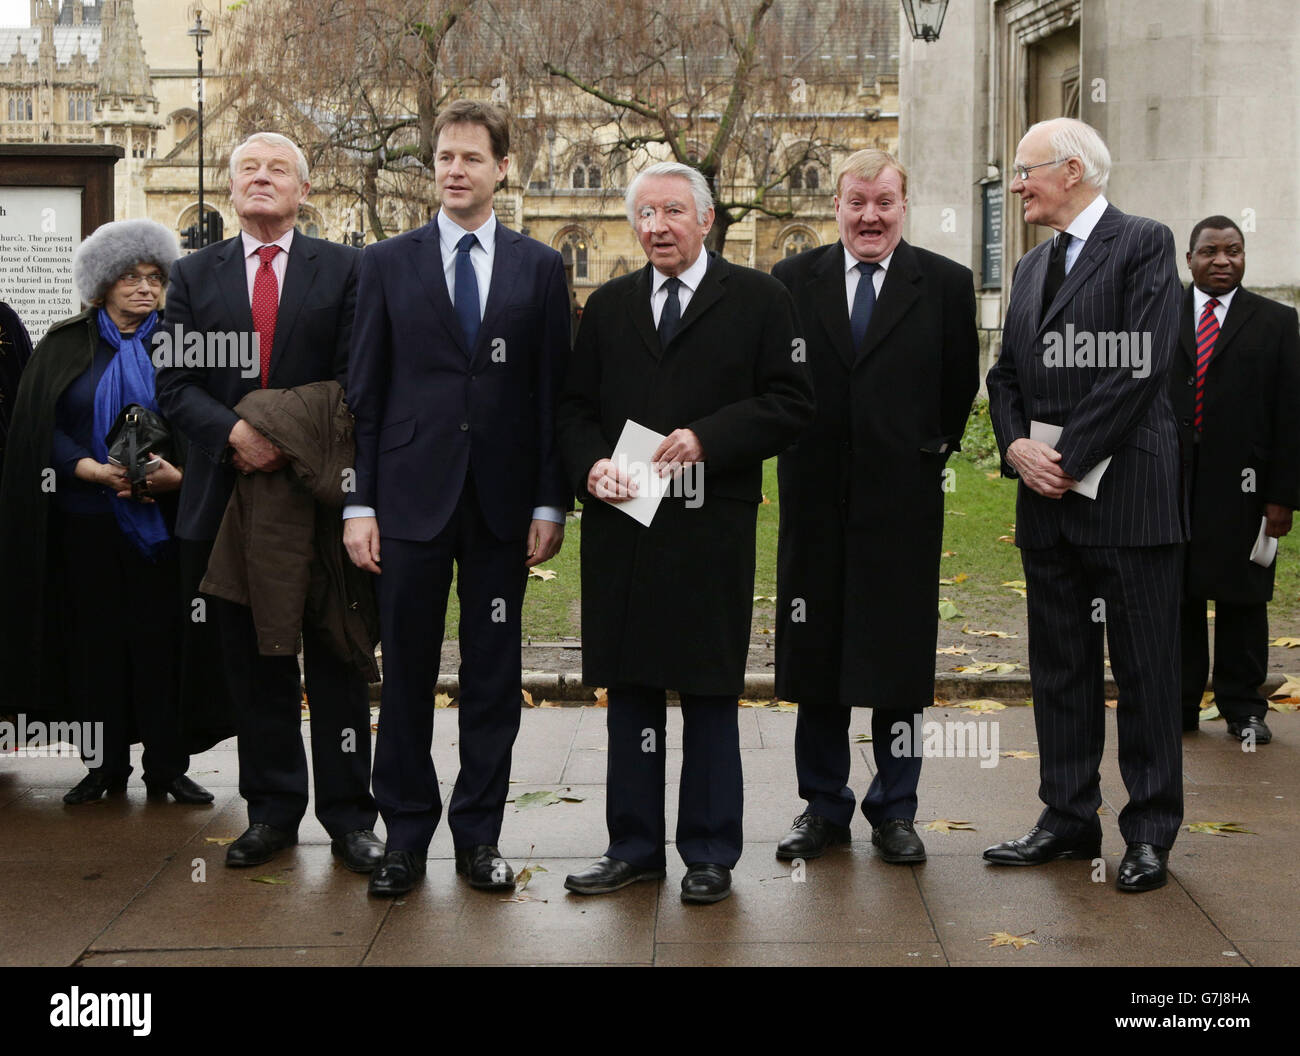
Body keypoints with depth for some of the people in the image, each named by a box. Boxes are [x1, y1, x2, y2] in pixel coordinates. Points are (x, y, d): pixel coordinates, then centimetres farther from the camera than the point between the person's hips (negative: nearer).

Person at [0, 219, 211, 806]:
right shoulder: (65, 345, 7)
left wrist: (177, 475, -16)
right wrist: (93, 470, -15)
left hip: (159, 515, 0)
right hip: (85, 520, 0)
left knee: (159, 638, -2)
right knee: (96, 638, 3)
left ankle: (167, 767, 5)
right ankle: (104, 766, 12)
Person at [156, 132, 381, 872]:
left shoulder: (343, 269, 4)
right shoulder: (195, 275, 11)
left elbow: (355, 381, -3)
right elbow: (175, 382, 3)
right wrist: (233, 432, -14)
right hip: (231, 496, 3)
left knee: (336, 664, 2)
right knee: (253, 665, 9)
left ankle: (349, 817, 11)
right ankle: (273, 811, 19)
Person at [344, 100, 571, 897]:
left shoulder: (541, 268, 7)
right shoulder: (389, 264, 6)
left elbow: (554, 390, 4)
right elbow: (364, 392, 4)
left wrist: (550, 503, -2)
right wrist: (360, 503, -2)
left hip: (503, 500, 0)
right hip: (411, 495, 0)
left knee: (494, 674, 6)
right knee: (407, 671, 5)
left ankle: (480, 836, 16)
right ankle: (407, 835, 16)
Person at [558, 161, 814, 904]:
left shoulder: (758, 299, 2)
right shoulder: (609, 306, 14)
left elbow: (791, 404, -4)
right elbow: (576, 406, 14)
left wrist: (707, 438, -15)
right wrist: (591, 465, -6)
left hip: (712, 532, -3)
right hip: (621, 525, 4)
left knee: (710, 693, 4)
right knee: (629, 688, 9)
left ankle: (711, 855, 15)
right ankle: (634, 847, 19)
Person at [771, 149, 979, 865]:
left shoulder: (945, 284, 2)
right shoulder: (793, 280, 5)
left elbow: (961, 383, 10)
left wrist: (933, 448, 7)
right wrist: (796, 449, 7)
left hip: (903, 498, -1)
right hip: (816, 498, 2)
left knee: (898, 660, 5)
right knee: (815, 653, 8)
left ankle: (894, 810, 18)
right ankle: (824, 806, 21)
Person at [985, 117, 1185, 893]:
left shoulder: (1144, 245, -6)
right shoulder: (1032, 267, 17)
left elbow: (1141, 368, -15)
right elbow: (1007, 374, 15)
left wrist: (1070, 460, -15)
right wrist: (1017, 446, -4)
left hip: (1127, 493, -7)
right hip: (1049, 504, 7)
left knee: (1146, 669, 1)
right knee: (1060, 668, 12)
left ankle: (1151, 833, 10)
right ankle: (1069, 819, 21)